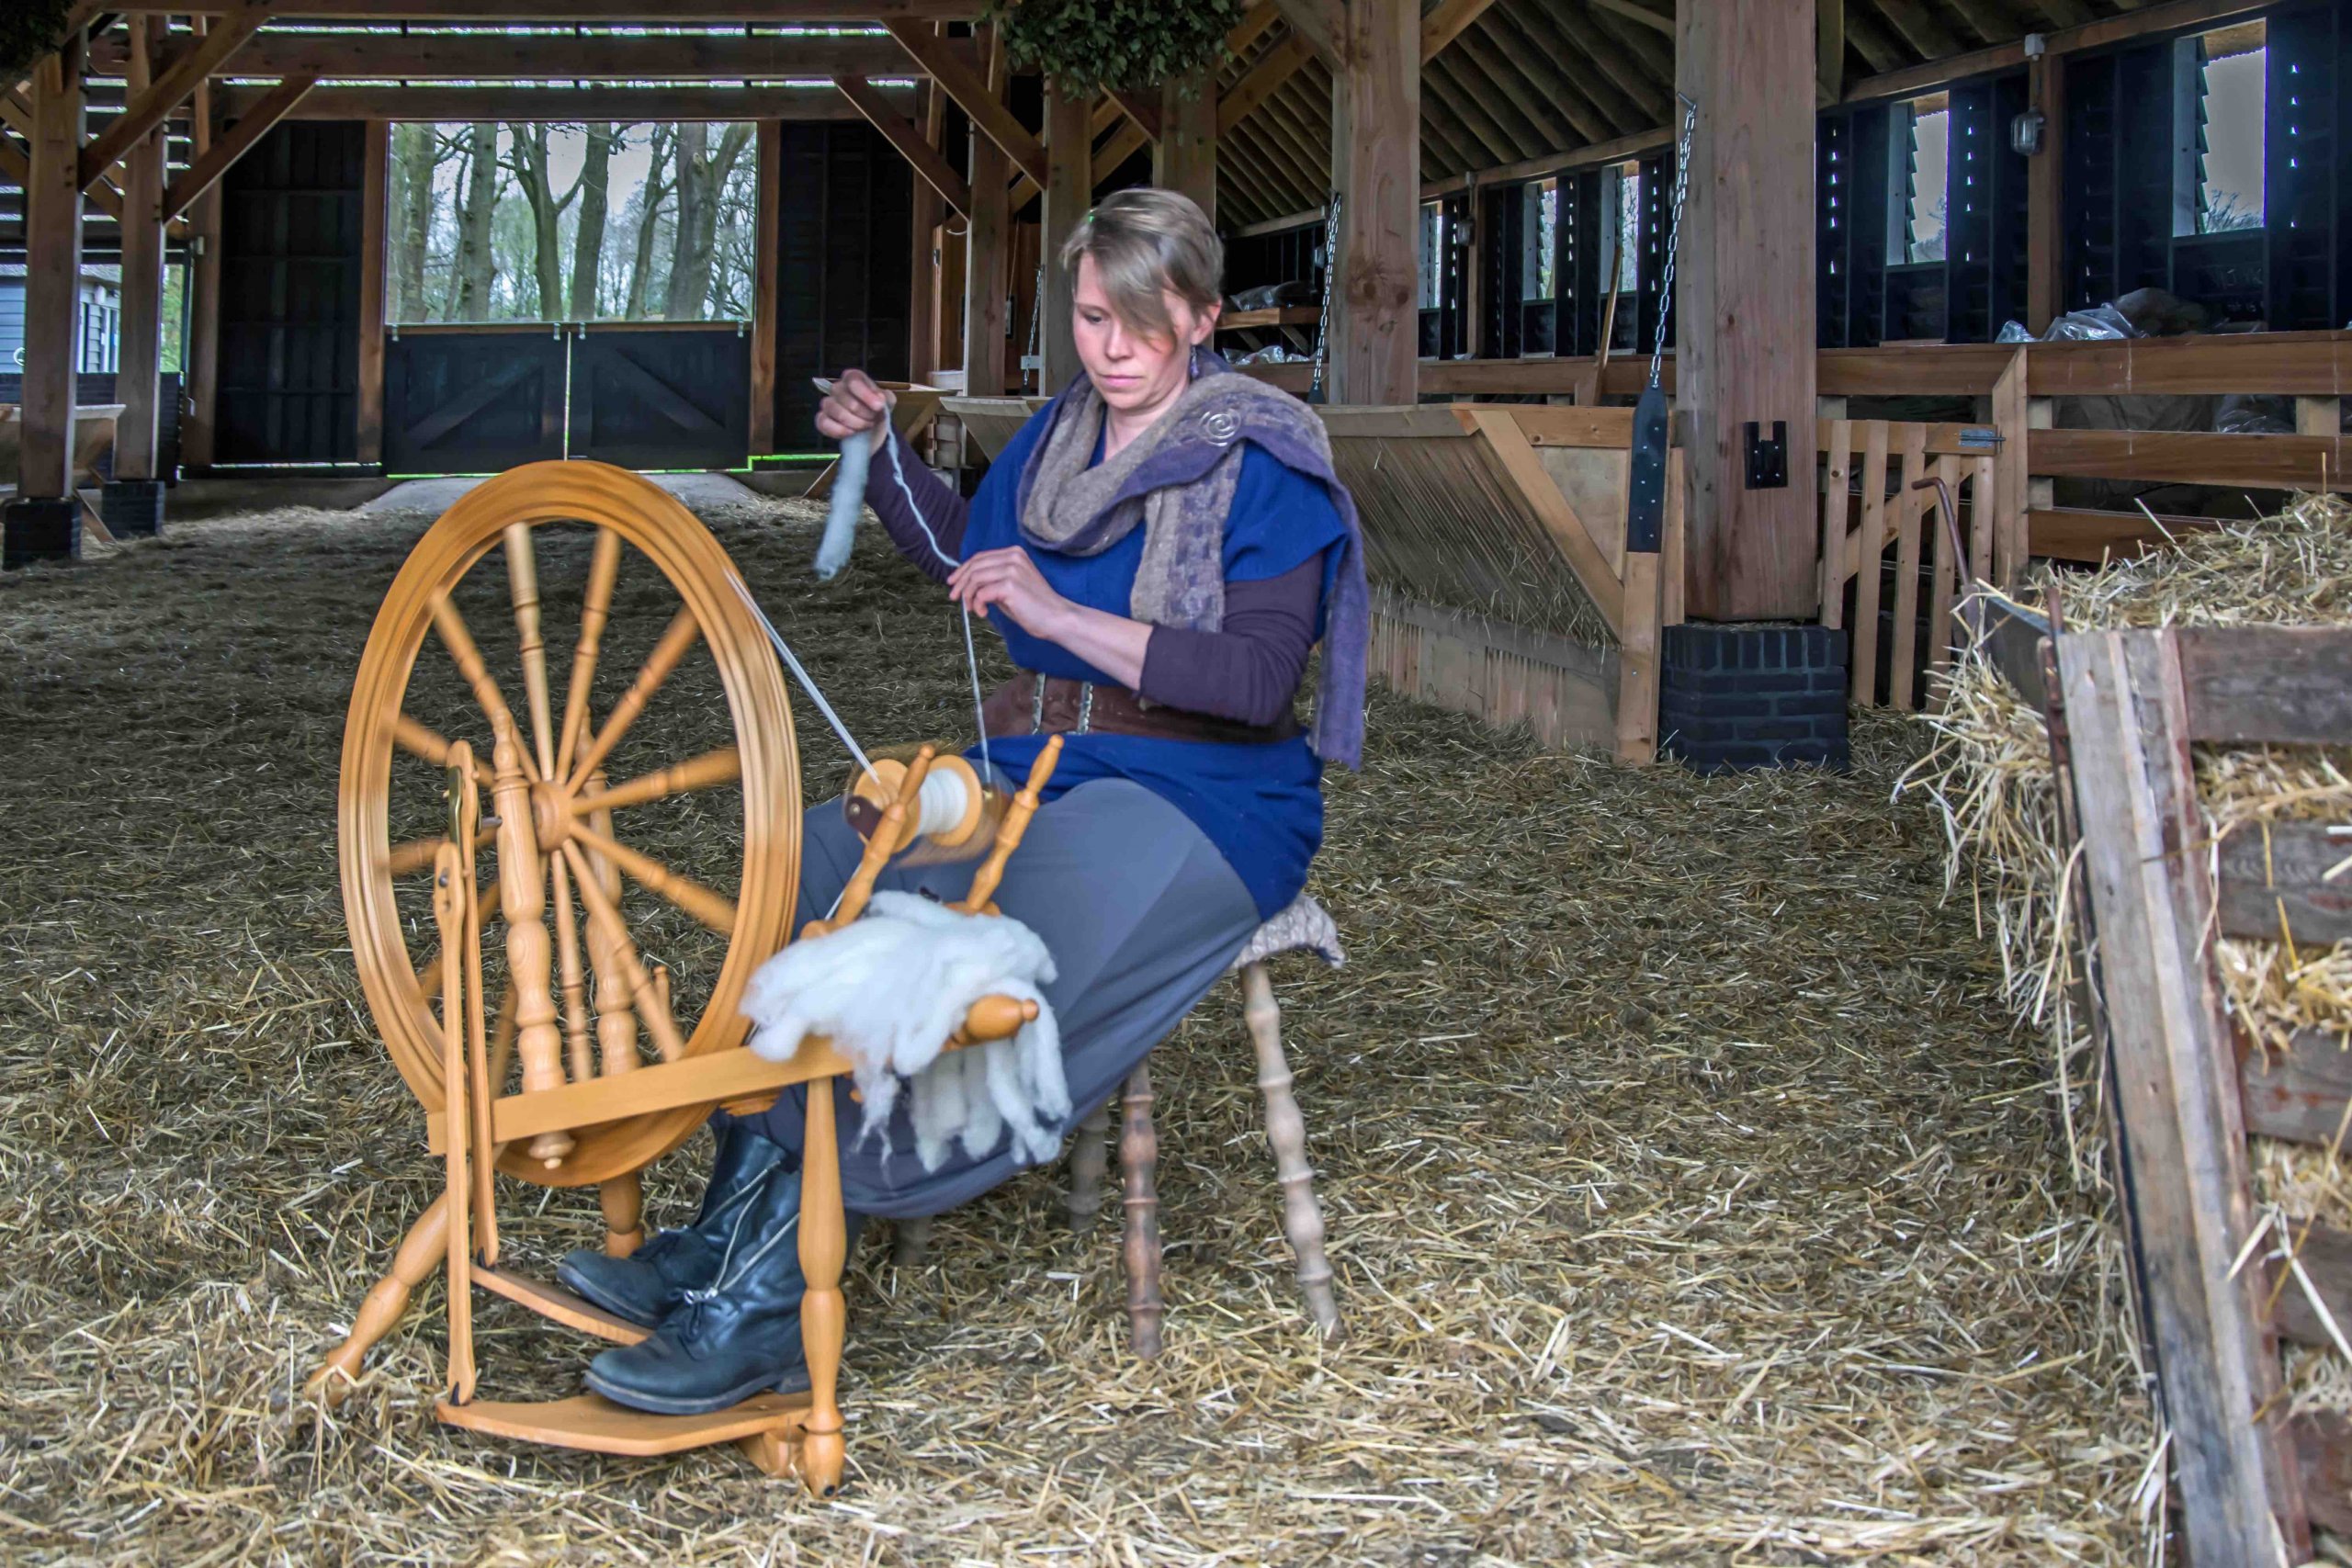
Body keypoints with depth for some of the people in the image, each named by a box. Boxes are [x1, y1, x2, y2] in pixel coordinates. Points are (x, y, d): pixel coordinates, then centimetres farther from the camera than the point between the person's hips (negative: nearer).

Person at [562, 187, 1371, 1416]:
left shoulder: (1261, 464, -8)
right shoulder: (1059, 434, 14)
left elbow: (1259, 681, -18)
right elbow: (967, 553, 34)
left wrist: (1066, 617, -23)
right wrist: (878, 451, 19)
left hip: (1201, 804, -7)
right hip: (1037, 769, 8)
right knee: (822, 871, -18)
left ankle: (764, 1297, -30)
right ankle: (730, 1230, -23)